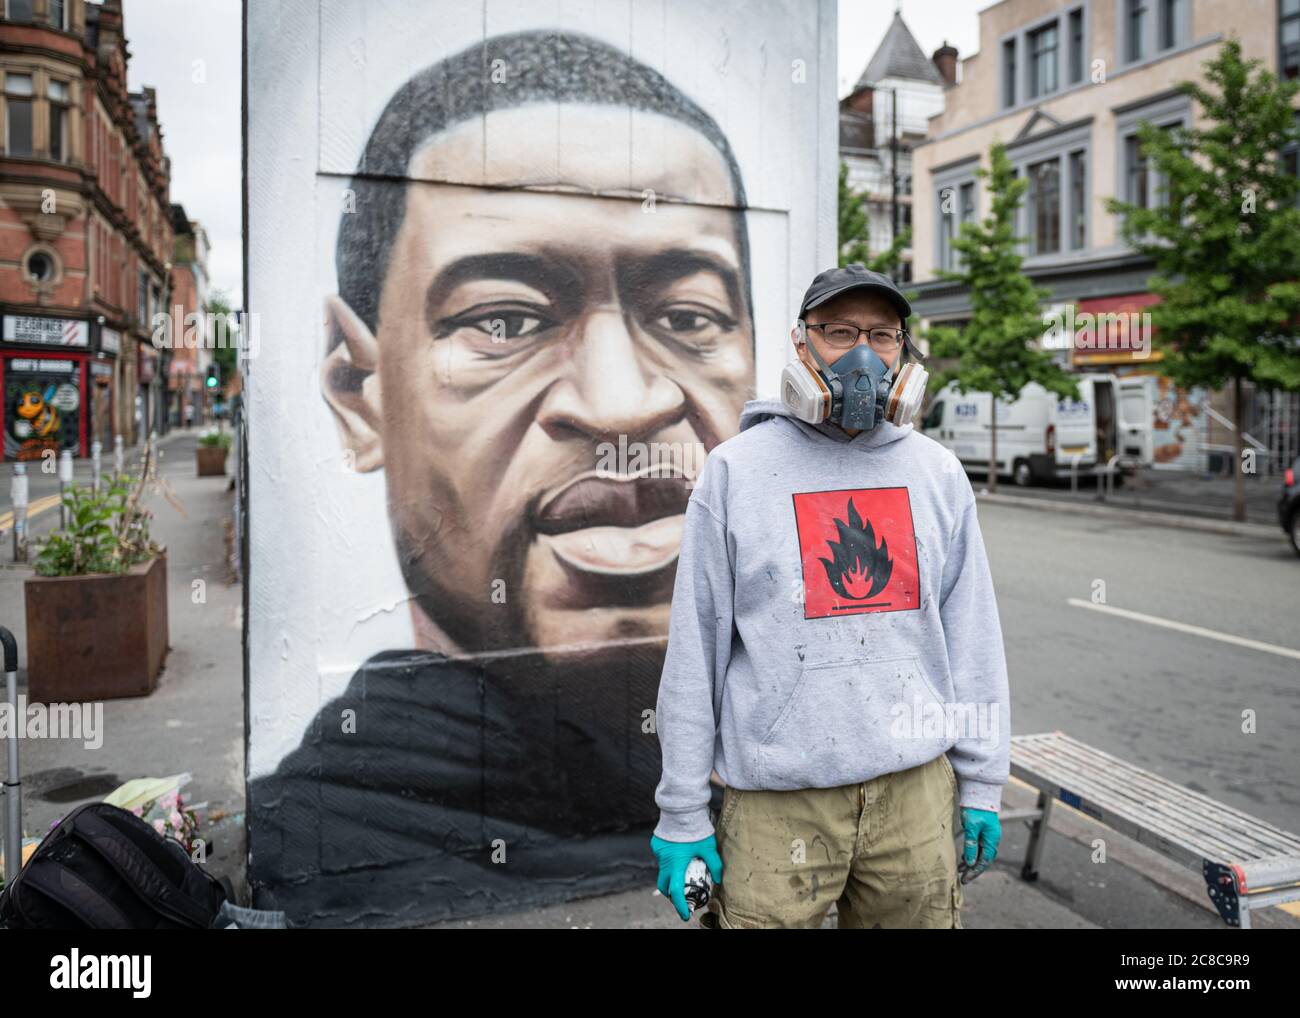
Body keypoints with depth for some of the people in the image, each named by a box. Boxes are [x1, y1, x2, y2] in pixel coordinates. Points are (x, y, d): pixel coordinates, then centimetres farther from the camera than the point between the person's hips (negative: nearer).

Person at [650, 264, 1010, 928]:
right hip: (777, 801, -3)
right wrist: (682, 816, -3)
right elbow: (694, 651, -4)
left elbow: (972, 637, 9)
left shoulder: (938, 473, 5)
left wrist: (981, 784, 9)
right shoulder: (735, 470, -5)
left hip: (917, 787, 3)